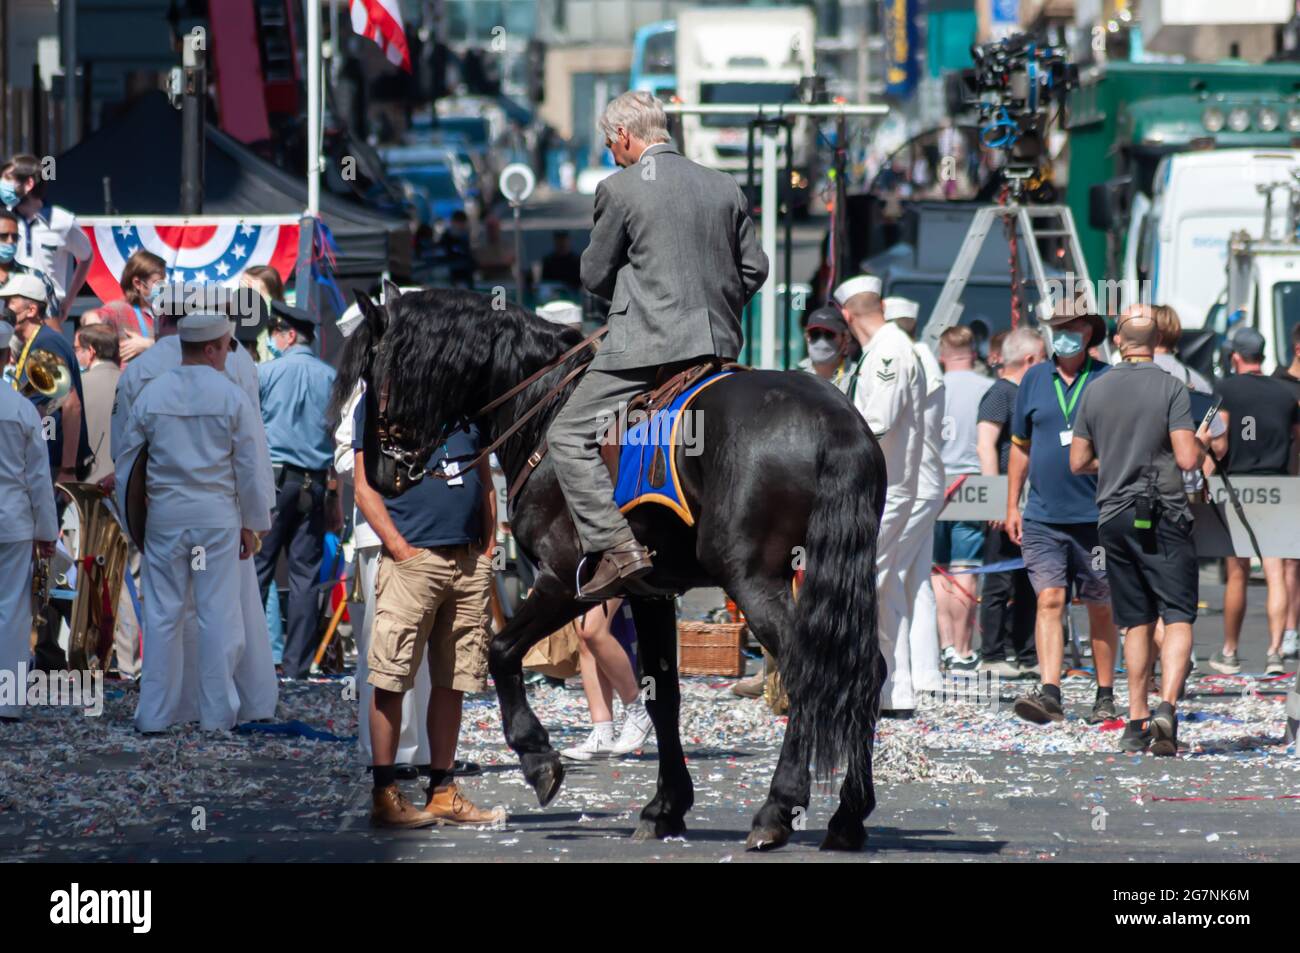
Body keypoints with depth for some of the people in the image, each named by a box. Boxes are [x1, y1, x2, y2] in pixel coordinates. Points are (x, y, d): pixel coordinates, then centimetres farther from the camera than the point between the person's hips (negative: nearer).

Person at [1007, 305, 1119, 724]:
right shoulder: (1035, 379, 10)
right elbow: (1020, 446, 16)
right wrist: (1012, 506, 12)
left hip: (1096, 516, -2)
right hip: (1043, 517, 2)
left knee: (1101, 609, 7)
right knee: (1049, 600, -10)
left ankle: (1105, 696, 17)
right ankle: (1049, 692, -17)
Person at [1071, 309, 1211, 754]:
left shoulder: (1094, 391, 6)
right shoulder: (1171, 388, -7)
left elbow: (1078, 462, 10)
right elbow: (1187, 459, -14)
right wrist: (1202, 444, 8)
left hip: (1113, 517, 4)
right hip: (1163, 517, -4)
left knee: (1137, 623, 12)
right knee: (1177, 617, -4)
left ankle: (1136, 721, 10)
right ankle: (1167, 707, -23)